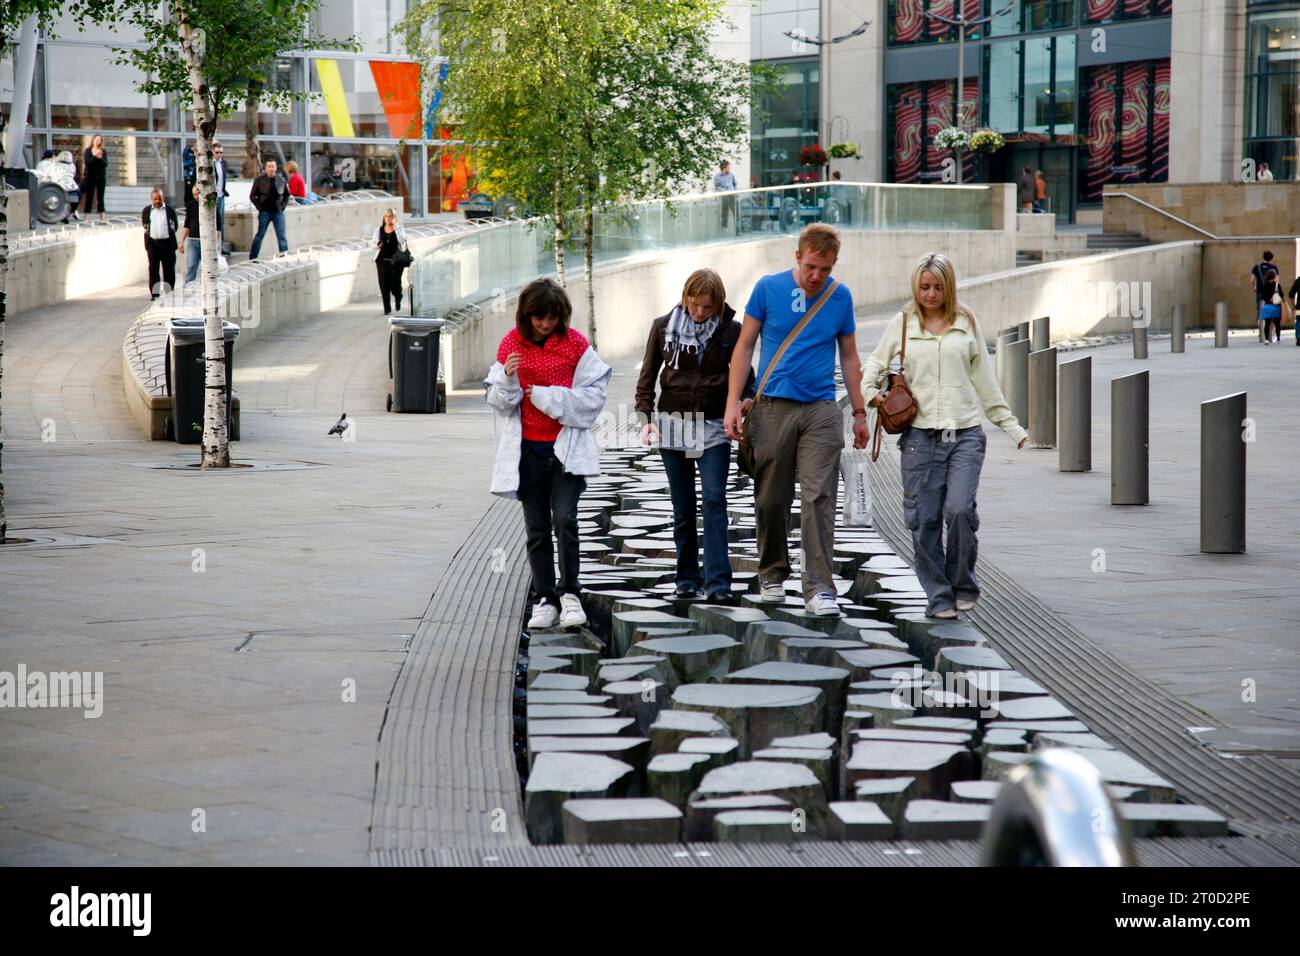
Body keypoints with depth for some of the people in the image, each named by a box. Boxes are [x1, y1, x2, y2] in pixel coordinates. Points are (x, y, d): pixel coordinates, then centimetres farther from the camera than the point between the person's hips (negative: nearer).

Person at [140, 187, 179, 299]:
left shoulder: (170, 210, 3)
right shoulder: (146, 211, 7)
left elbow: (174, 226, 14)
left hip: (167, 243, -1)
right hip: (152, 243, 1)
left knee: (169, 270, 2)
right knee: (153, 269, -1)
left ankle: (169, 293, 11)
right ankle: (154, 293, 1)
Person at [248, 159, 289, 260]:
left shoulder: (281, 179, 4)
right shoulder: (259, 180, -2)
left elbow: (287, 195, 16)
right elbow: (252, 196, 3)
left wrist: (283, 206, 4)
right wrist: (259, 207, -4)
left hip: (278, 212, 2)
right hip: (265, 212, -2)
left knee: (281, 236, -1)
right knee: (260, 235, 3)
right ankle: (252, 258, 10)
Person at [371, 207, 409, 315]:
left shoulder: (399, 229, 3)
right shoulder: (379, 230, 9)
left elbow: (402, 240, -15)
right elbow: (372, 242, 15)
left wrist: (396, 227, -18)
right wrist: (377, 245, -8)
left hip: (396, 261, -2)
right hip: (382, 261, 2)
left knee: (395, 283, -6)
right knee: (384, 284, -5)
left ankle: (398, 297, 30)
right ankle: (386, 309, 2)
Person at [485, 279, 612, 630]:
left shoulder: (575, 344, -2)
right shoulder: (511, 344, 4)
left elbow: (594, 395, -5)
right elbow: (497, 401, 4)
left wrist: (546, 396, -13)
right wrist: (508, 378, -17)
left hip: (566, 448, -2)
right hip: (527, 451, 3)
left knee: (564, 519, -16)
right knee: (537, 529, 6)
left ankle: (569, 593, -5)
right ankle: (546, 599, 13)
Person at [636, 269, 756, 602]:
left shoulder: (730, 330, 0)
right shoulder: (663, 327, 3)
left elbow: (743, 371, 12)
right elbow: (647, 377, 8)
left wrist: (748, 397, -10)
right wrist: (645, 417, -4)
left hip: (713, 427, -2)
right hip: (673, 424, 2)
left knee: (714, 500, -14)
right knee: (683, 508, 7)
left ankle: (718, 583, -17)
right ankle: (687, 579, 17)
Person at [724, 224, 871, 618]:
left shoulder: (840, 296, 6)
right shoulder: (769, 288, 0)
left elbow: (849, 356, 14)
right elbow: (744, 346, 4)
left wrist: (859, 413, 13)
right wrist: (733, 403, -3)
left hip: (821, 410, 0)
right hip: (773, 407, 0)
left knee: (819, 499, -8)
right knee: (772, 500, 7)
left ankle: (819, 588, -9)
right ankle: (773, 574, 25)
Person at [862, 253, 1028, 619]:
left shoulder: (966, 323, 10)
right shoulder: (902, 324, 8)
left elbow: (984, 380, 16)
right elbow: (875, 362, 19)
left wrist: (1009, 425, 16)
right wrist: (868, 391, -1)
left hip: (965, 434, 0)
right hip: (920, 435, 0)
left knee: (959, 509, -15)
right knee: (924, 520, -2)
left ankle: (963, 585, 5)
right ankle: (939, 597, 10)